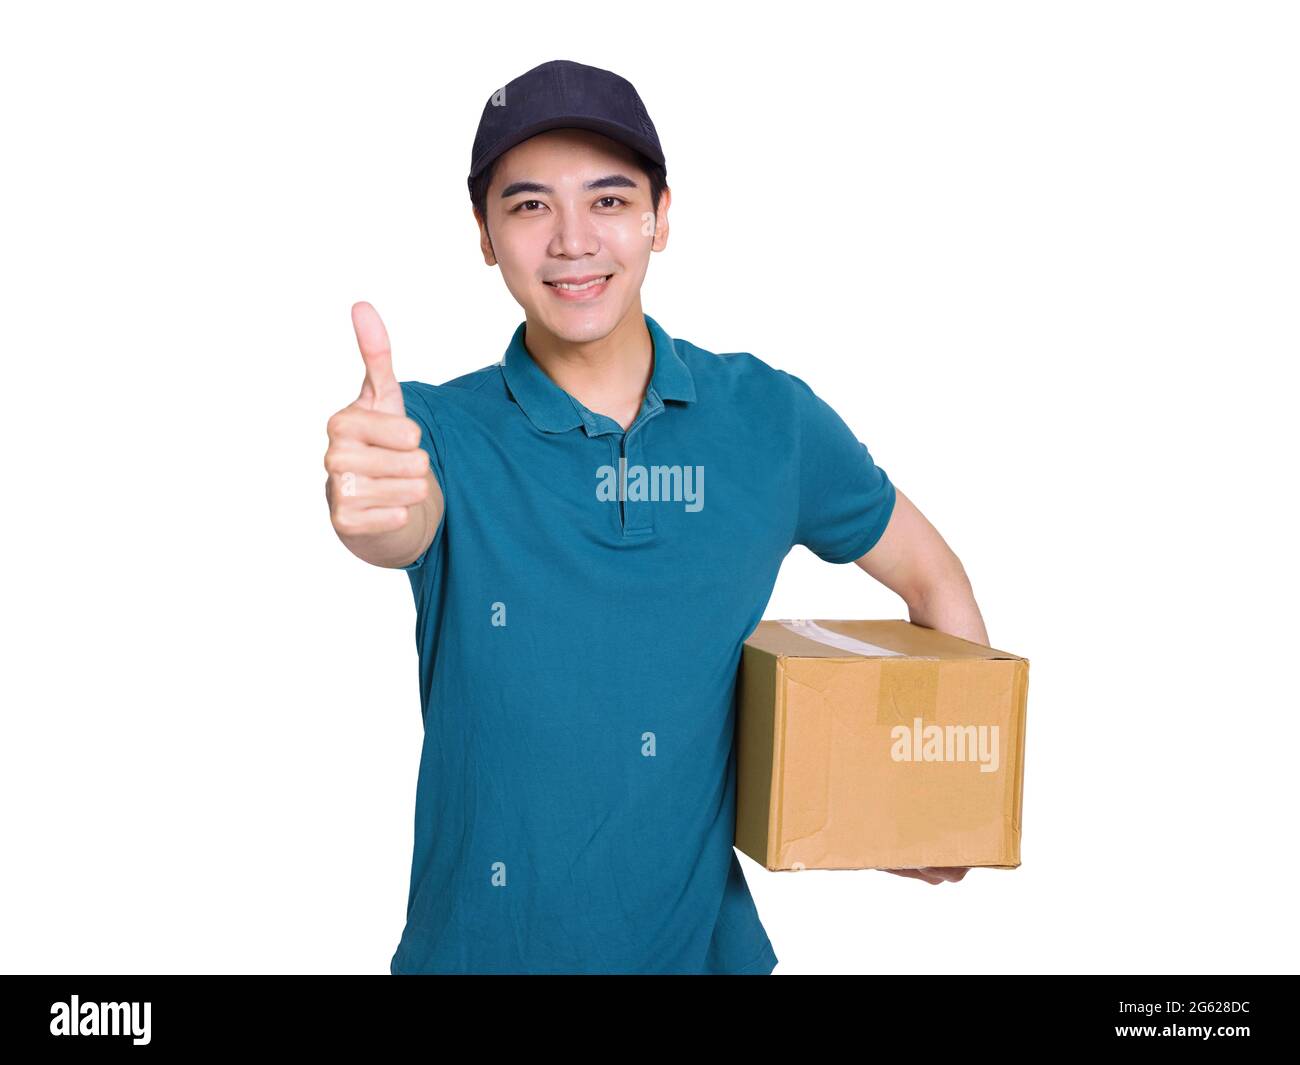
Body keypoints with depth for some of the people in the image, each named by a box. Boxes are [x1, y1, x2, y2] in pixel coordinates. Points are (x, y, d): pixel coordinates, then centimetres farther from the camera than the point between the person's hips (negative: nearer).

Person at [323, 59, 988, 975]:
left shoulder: (768, 418, -6)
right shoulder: (442, 431, -10)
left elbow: (931, 574, 5)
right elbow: (408, 521, -32)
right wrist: (367, 505, -54)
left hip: (703, 936, 1)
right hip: (479, 942, -1)